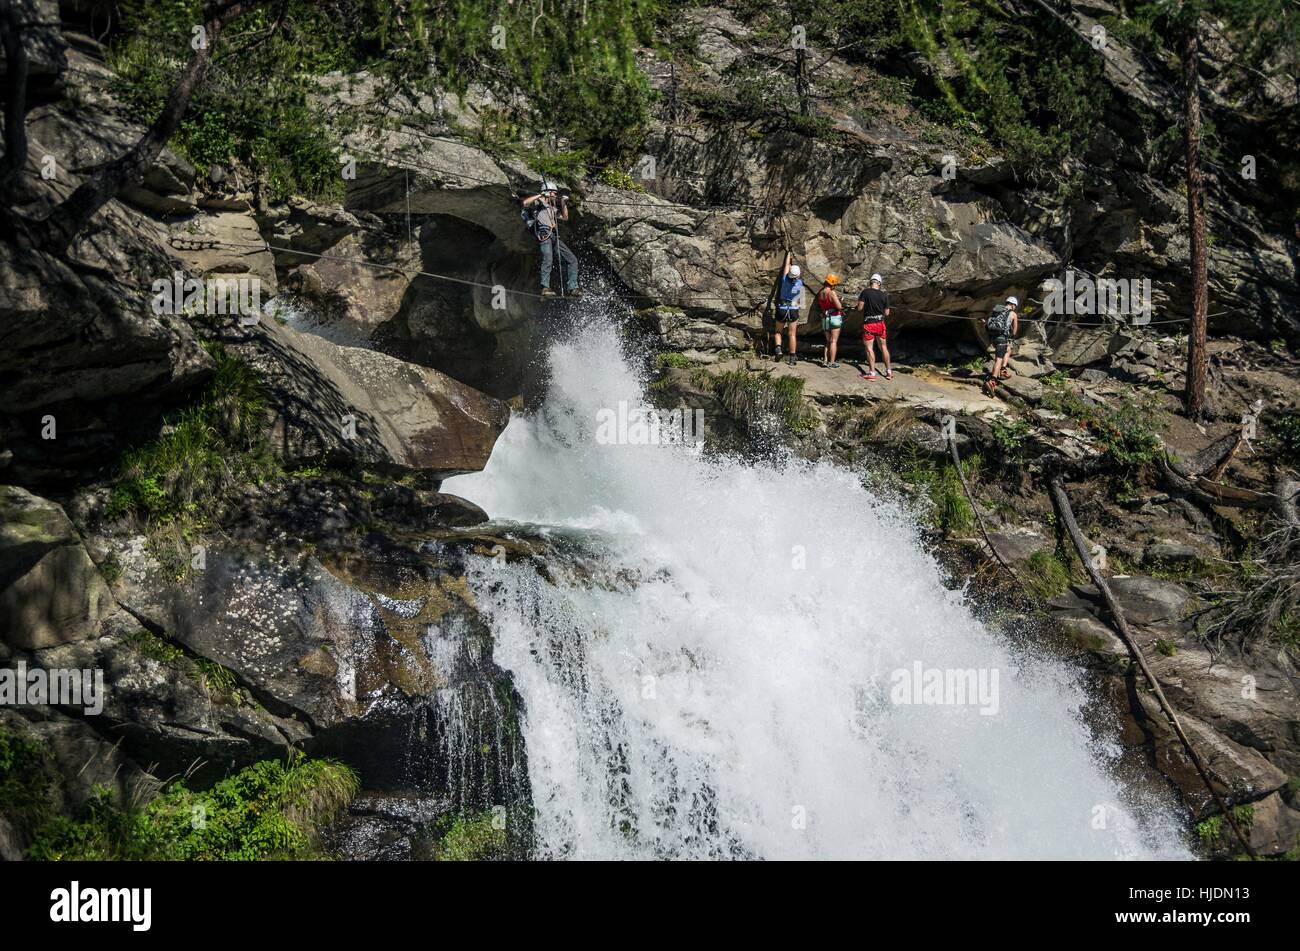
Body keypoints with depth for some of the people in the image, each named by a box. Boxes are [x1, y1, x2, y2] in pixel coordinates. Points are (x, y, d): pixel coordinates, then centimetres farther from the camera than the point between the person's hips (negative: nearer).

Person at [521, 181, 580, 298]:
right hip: (544, 234, -8)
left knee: (572, 260, 2)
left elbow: (565, 217, 36)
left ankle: (570, 289, 0)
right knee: (548, 259, -28)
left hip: (555, 238, 8)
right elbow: (525, 203, -9)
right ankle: (545, 288, -35)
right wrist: (540, 195, -9)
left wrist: (564, 204, 27)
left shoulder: (552, 208, 34)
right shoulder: (538, 203, 10)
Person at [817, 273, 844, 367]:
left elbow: (818, 307, 12)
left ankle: (825, 361, 10)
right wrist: (841, 306, 0)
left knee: (828, 341, 17)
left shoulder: (820, 293, 4)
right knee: (834, 341, 1)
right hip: (834, 317, -6)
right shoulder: (832, 293, -17)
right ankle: (832, 362, 1)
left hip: (824, 319, 6)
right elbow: (839, 306, -20)